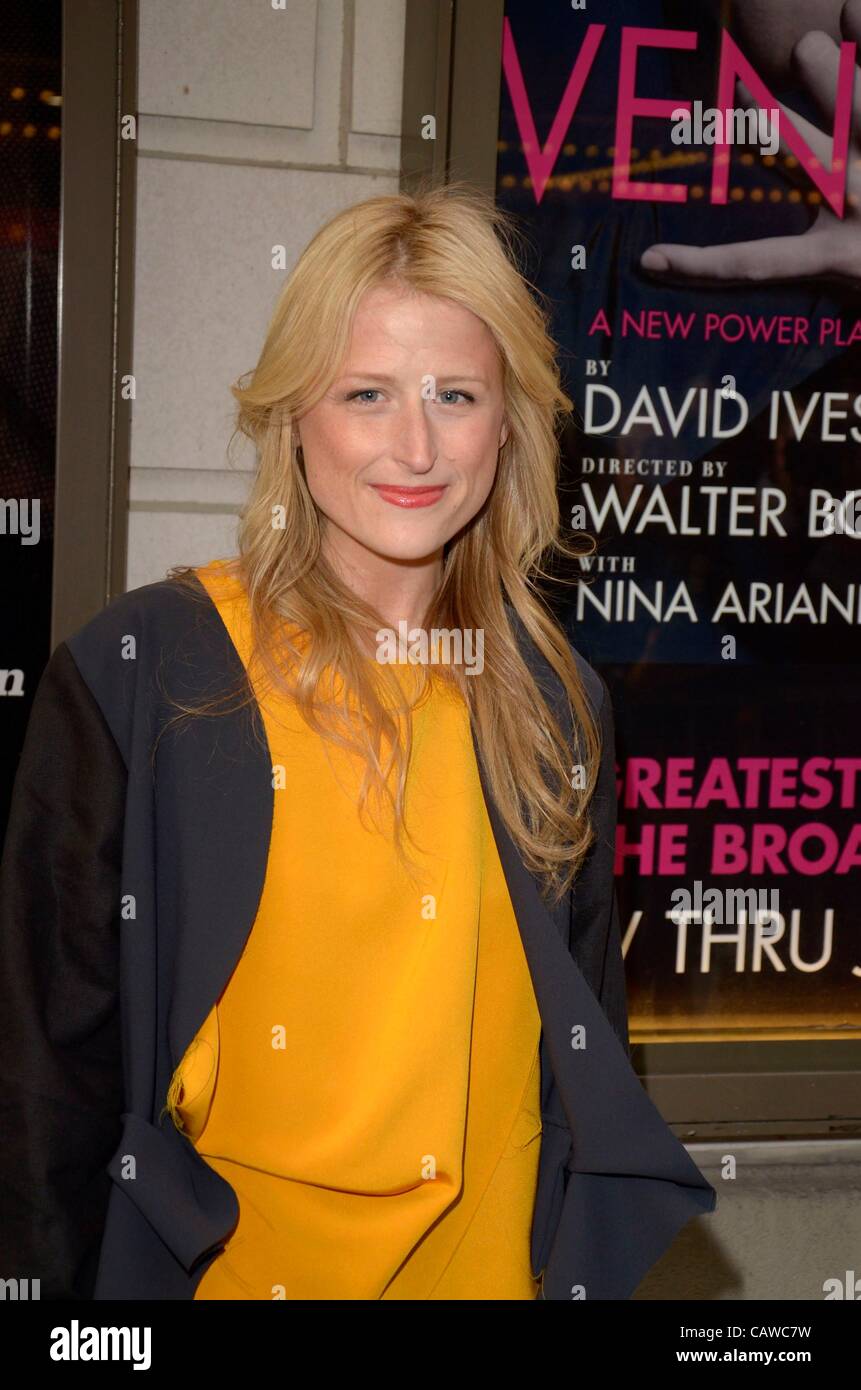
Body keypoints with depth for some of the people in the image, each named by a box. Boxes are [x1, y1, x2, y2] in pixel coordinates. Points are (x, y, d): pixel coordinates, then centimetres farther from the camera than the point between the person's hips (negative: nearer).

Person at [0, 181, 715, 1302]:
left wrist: (579, 1268, 5)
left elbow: (584, 1034, 7)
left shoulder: (554, 701, -2)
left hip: (487, 1259, 3)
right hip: (224, 1260, -3)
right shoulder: (137, 673, -14)